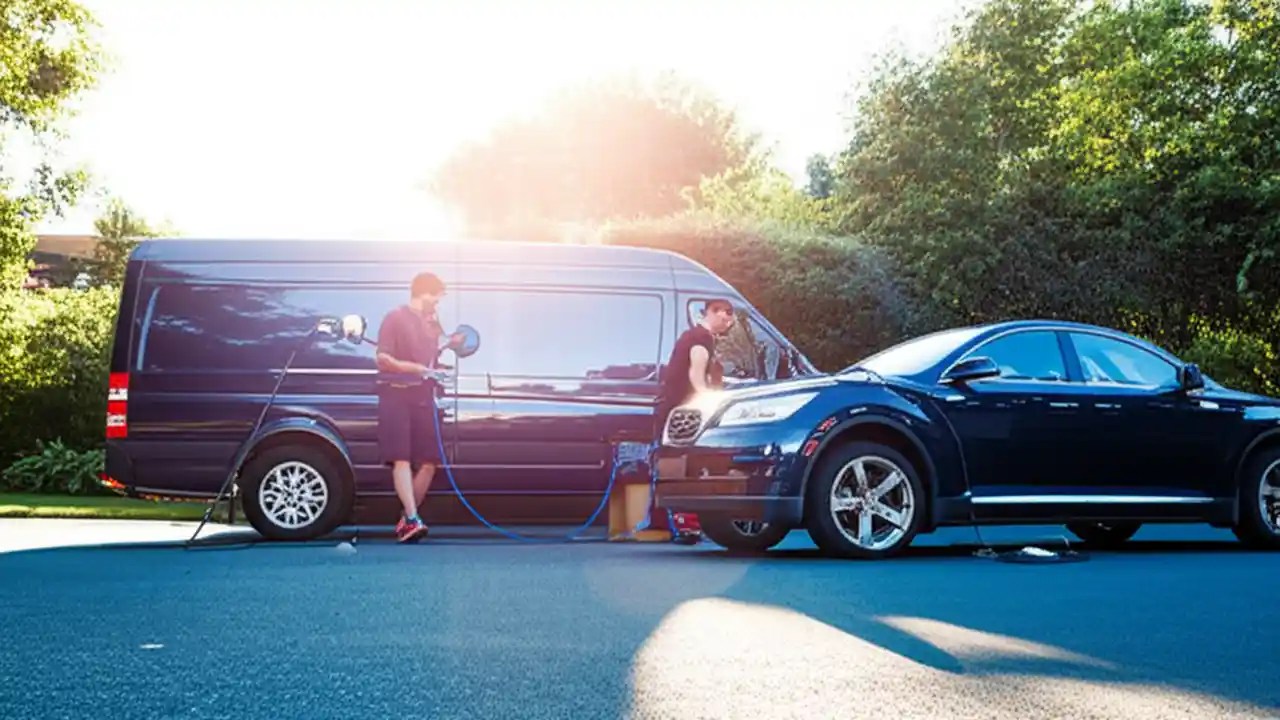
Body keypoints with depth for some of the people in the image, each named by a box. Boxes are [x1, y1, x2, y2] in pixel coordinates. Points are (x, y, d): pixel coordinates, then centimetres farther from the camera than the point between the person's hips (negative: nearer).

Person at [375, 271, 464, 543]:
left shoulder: (433, 323, 17)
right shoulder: (395, 318, -3)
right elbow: (383, 359, -10)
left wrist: (450, 345, 8)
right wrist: (418, 368, -19)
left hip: (423, 396, 7)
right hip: (397, 395, -7)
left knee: (429, 460, 2)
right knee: (401, 458, -12)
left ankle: (407, 519, 12)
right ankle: (412, 520, -20)